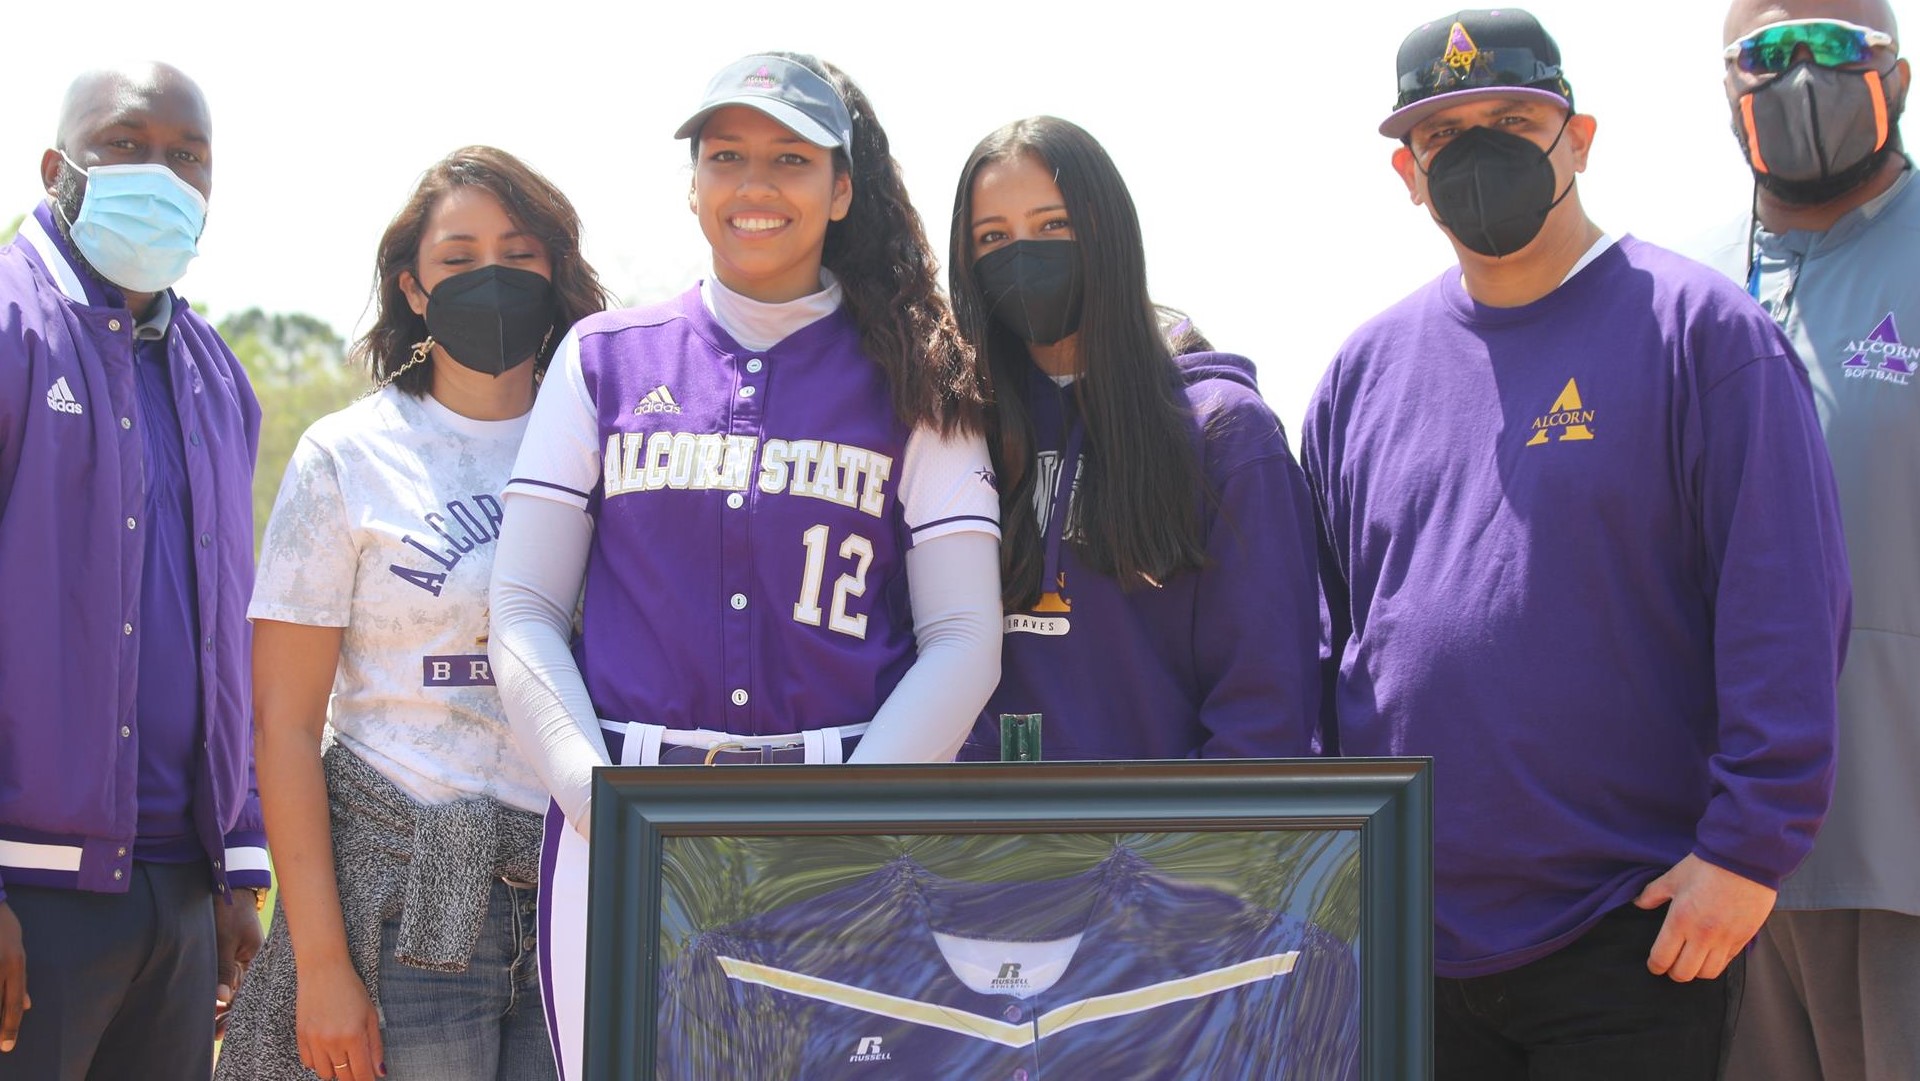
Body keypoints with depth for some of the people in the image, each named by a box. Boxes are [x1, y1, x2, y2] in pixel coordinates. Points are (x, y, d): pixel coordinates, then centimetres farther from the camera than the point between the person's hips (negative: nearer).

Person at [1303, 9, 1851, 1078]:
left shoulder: (1698, 329, -4)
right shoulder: (1370, 367, 12)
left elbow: (1787, 606, -9)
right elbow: (1319, 632, 16)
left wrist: (1750, 843, -15)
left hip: (1634, 941, -4)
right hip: (1405, 940, 5)